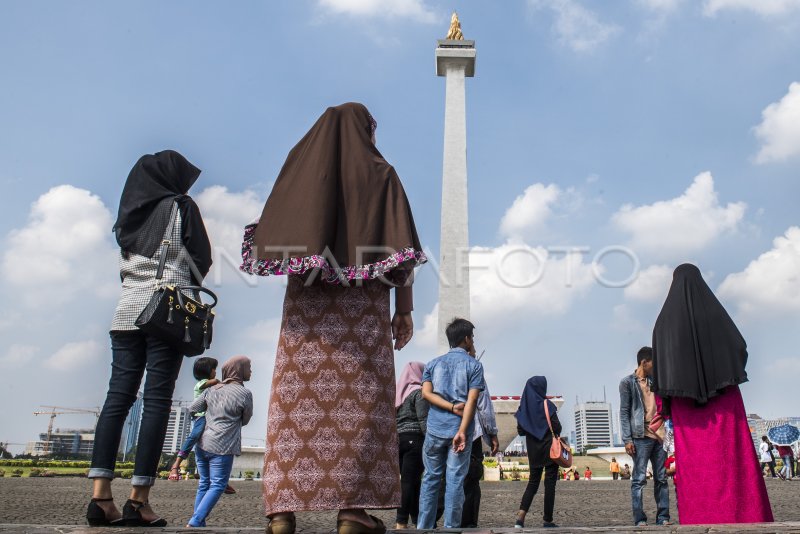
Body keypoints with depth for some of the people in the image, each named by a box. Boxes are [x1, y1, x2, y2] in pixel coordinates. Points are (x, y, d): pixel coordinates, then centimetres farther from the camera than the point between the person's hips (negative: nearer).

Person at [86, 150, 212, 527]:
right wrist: (189, 284, 18)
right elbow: (201, 260, 2)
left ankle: (101, 495, -5)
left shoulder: (131, 213, 19)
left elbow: (123, 266, 22)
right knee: (157, 400, -6)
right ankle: (138, 500, -8)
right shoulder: (182, 206, 3)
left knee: (118, 397, 2)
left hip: (127, 310, 6)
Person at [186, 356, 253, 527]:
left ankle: (199, 523, 15)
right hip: (222, 447, -6)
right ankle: (194, 522, -9)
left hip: (202, 443, 6)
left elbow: (192, 409, 11)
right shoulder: (245, 394, -7)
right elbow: (245, 420, 6)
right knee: (217, 486, 0)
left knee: (204, 484, 15)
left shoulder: (212, 389, 8)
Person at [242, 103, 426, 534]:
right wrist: (405, 309, -2)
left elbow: (271, 232, 11)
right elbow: (400, 244, -3)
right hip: (362, 301, -2)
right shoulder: (381, 173, 7)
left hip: (306, 297, 2)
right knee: (359, 399, -2)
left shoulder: (301, 167, 14)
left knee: (295, 398, -1)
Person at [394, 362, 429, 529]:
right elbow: (424, 420, -13)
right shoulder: (418, 391, -5)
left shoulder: (398, 392, 16)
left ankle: (417, 518, 18)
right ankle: (401, 522, -8)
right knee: (410, 481, -6)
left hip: (398, 439, 7)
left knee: (409, 480, 11)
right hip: (414, 439, -7)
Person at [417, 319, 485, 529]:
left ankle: (424, 527, 12)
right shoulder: (473, 365, 1)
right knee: (455, 481, 1)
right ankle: (450, 528, 3)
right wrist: (462, 431, -17)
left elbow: (426, 392, -1)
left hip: (435, 429, 3)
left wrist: (452, 407, -8)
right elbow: (471, 399, -10)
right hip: (459, 430, -3)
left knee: (431, 478, 10)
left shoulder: (433, 363, 13)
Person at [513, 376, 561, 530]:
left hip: (533, 451, 5)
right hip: (550, 449, -4)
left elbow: (520, 431, 5)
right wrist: (554, 433, 7)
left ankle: (520, 517, -5)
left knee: (533, 481, 11)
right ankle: (547, 520, 7)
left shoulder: (523, 407, 3)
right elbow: (557, 427, -14)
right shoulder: (546, 404, -11)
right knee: (550, 483, 4)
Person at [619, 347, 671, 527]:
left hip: (659, 436, 6)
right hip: (641, 437, -6)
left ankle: (662, 517, 10)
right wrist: (627, 439, -11)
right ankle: (639, 519, -2)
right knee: (639, 479, -4)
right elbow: (624, 412, -4)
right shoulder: (627, 382, 1)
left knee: (661, 478, 5)